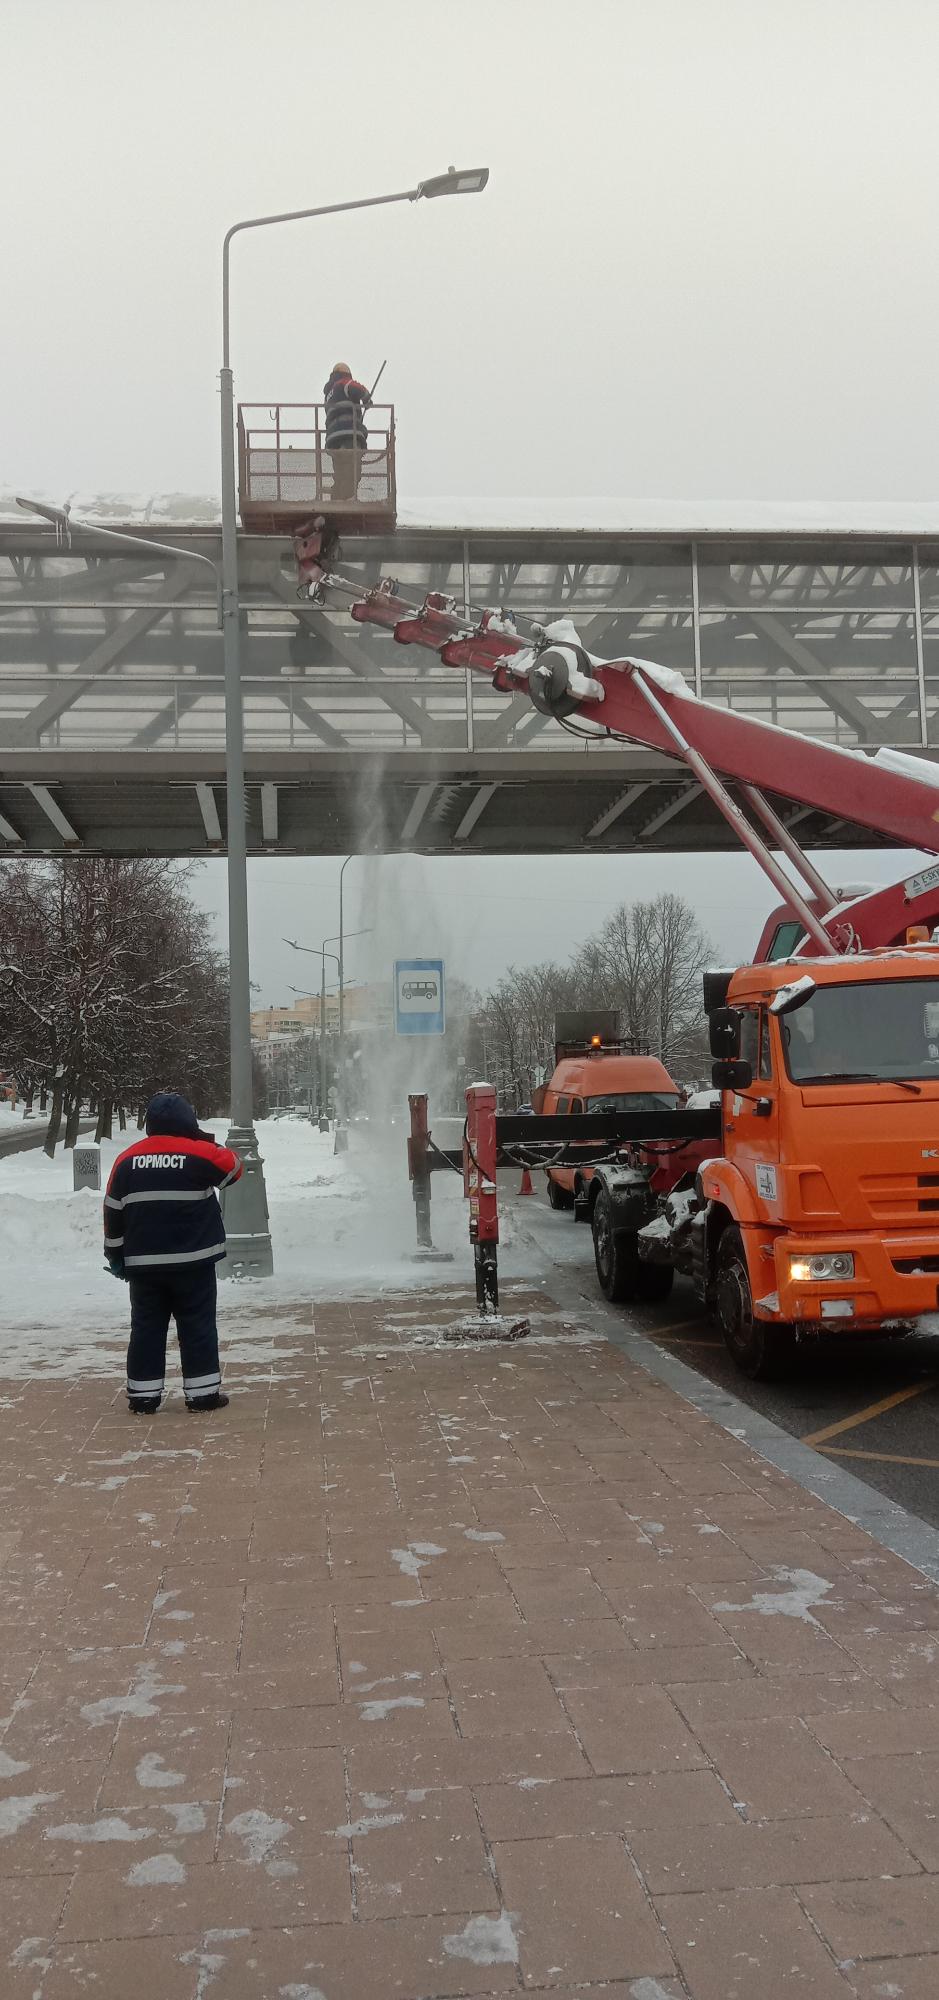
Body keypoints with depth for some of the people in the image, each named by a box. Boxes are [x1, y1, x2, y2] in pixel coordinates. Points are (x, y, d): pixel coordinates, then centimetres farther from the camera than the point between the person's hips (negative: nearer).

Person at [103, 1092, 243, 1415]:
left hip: (143, 1263, 3)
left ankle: (142, 1396, 12)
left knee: (146, 1327, 10)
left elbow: (113, 1212, 6)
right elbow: (234, 1168, 7)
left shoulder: (127, 1159, 3)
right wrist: (205, 1141, 19)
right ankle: (203, 1393, 7)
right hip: (193, 1261, -3)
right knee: (198, 1326, 5)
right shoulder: (200, 1153, -9)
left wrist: (116, 1256, 16)